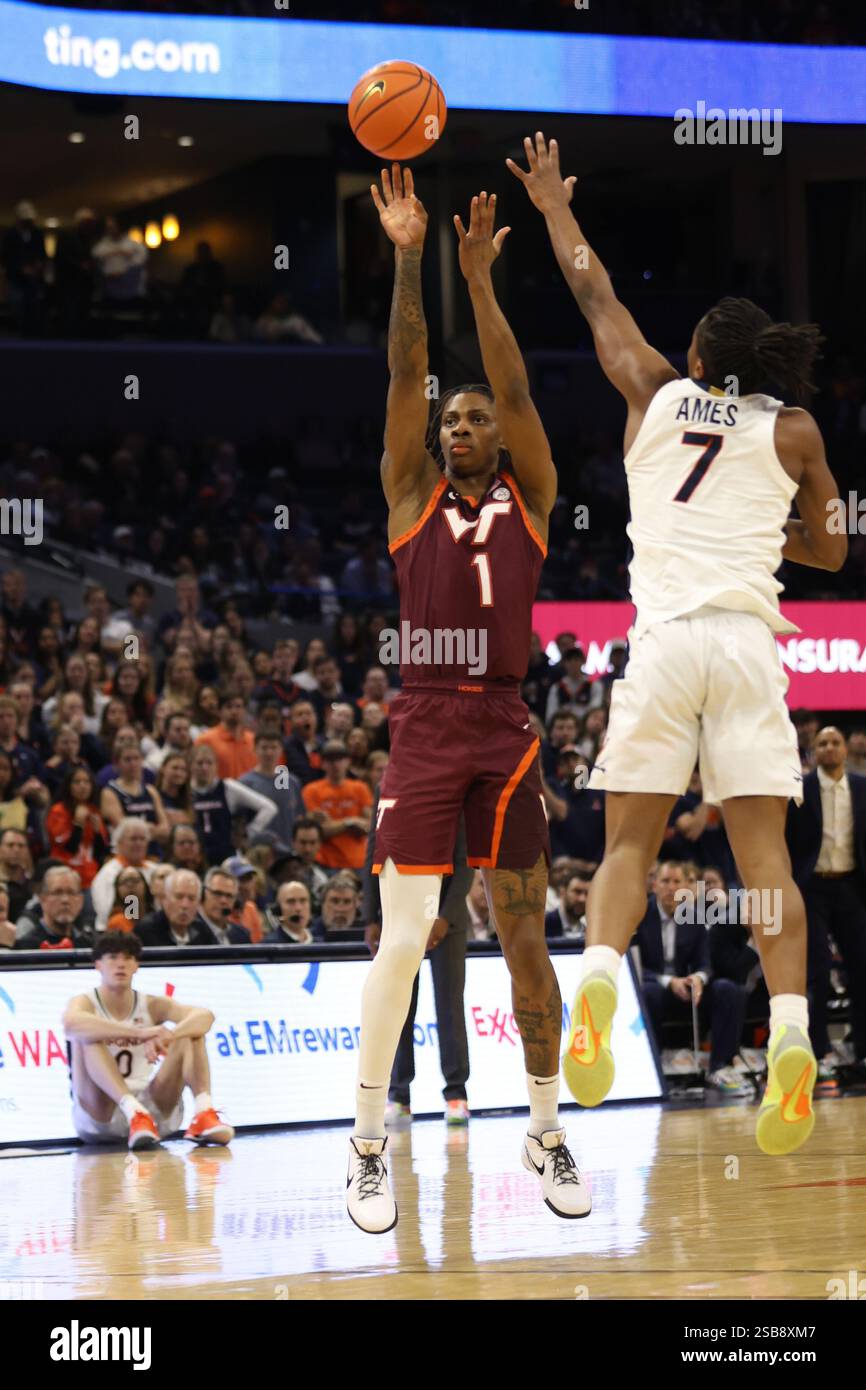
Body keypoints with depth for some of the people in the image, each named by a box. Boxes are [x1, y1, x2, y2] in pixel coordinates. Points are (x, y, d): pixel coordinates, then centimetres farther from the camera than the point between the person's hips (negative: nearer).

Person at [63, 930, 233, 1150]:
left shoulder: (151, 1005, 7)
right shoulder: (86, 1003, -2)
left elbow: (205, 1016, -12)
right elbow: (71, 1024, -30)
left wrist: (167, 1036, -34)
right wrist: (140, 1033, -41)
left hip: (154, 1109, 3)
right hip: (99, 1116, -3)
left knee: (190, 1032, -10)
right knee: (89, 1037, -26)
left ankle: (204, 1112, -35)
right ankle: (134, 1112, -47)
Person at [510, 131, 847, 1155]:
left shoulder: (656, 392, 12)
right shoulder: (794, 433, 11)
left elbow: (593, 293, 28)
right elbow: (831, 553, 19)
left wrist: (553, 207, 43)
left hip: (664, 639, 0)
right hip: (748, 640, 0)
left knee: (627, 842, 3)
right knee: (763, 851, -3)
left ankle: (596, 978, -24)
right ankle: (791, 1034, -18)